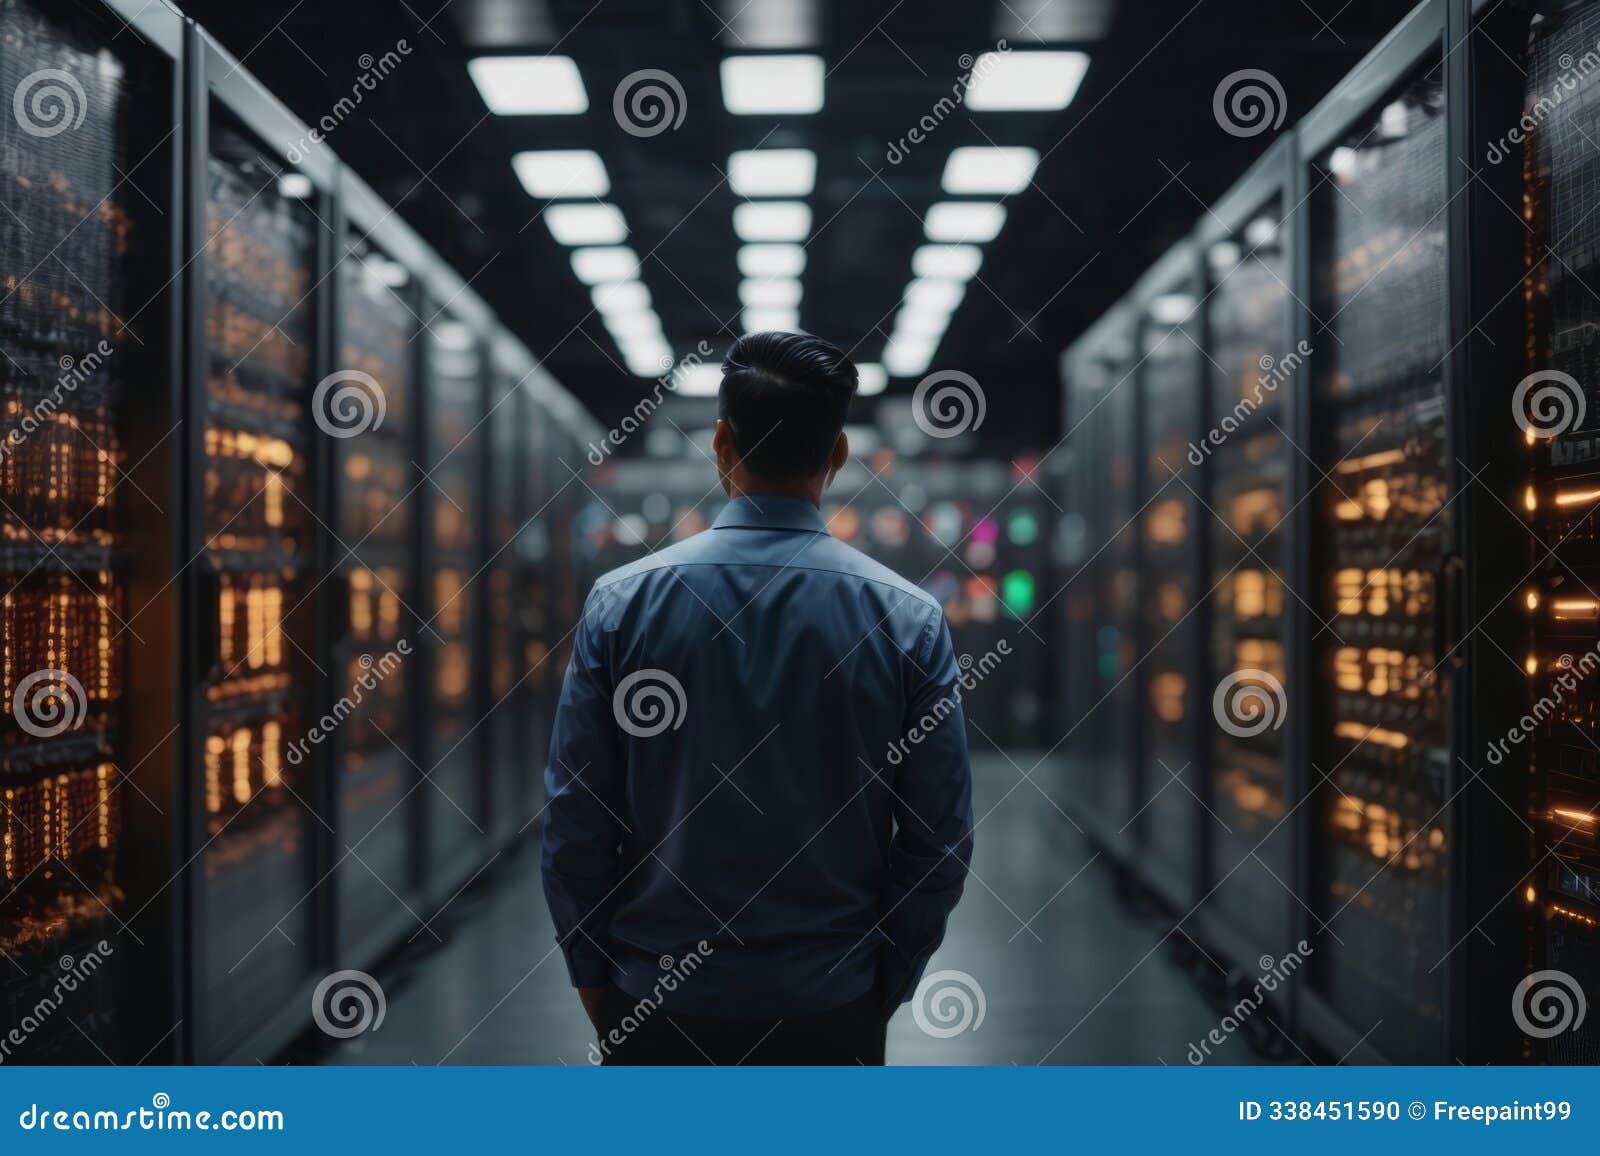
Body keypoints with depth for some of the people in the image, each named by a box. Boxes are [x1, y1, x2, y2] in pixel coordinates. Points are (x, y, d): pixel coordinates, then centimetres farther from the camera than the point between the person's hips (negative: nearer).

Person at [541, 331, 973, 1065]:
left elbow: (572, 819, -5)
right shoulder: (906, 618, -7)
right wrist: (887, 986, 9)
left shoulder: (623, 601, -8)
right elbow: (939, 839, -4)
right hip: (829, 1007, 0)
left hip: (657, 1003, 0)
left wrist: (592, 976, 8)